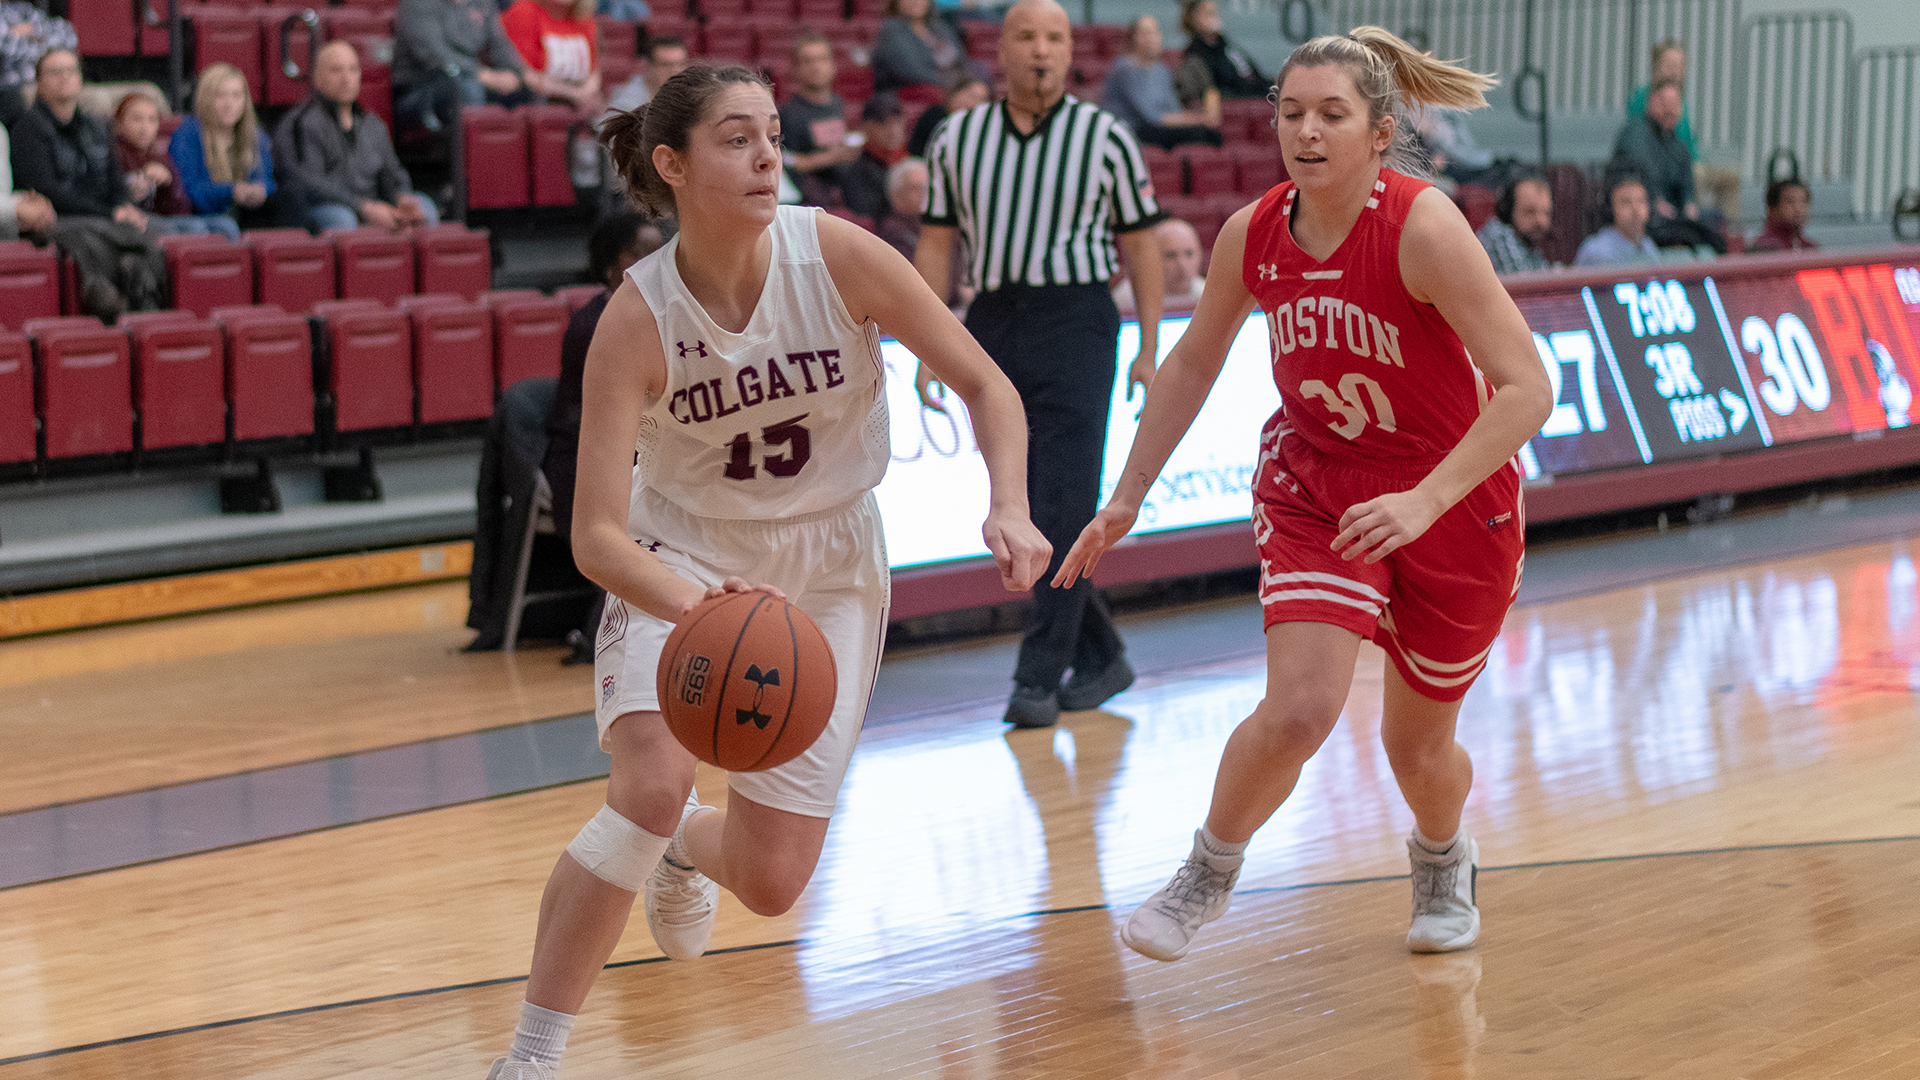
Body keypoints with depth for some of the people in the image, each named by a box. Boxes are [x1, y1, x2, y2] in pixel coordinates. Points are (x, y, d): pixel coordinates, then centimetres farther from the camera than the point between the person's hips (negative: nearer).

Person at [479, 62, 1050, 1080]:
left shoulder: (836, 256, -20)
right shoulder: (637, 317, -22)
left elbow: (986, 385, -9)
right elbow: (596, 533, -26)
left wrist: (1009, 508, -27)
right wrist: (695, 609, -46)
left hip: (826, 573, 2)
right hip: (679, 565, -2)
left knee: (770, 881, -1)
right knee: (649, 787, -28)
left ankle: (690, 849, 40)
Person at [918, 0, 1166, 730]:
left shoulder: (1105, 137, 3)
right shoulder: (957, 138, 9)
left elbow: (1140, 244, 5)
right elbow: (936, 244, 12)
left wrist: (1149, 348, 1)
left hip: (1075, 322, -4)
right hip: (991, 327, 4)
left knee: (1064, 507, -9)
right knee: (1020, 513, 8)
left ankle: (1039, 680, -6)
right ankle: (1100, 657, 22)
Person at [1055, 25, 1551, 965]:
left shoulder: (1424, 228, -25)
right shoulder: (1253, 235, -10)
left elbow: (1527, 389, -28)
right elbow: (1192, 365, 7)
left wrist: (1423, 502, -37)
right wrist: (1126, 499, 7)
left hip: (1455, 503, -2)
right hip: (1314, 489, 2)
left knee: (1417, 746, 11)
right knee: (1299, 709, -20)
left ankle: (1442, 862, 47)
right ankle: (1209, 872, 7)